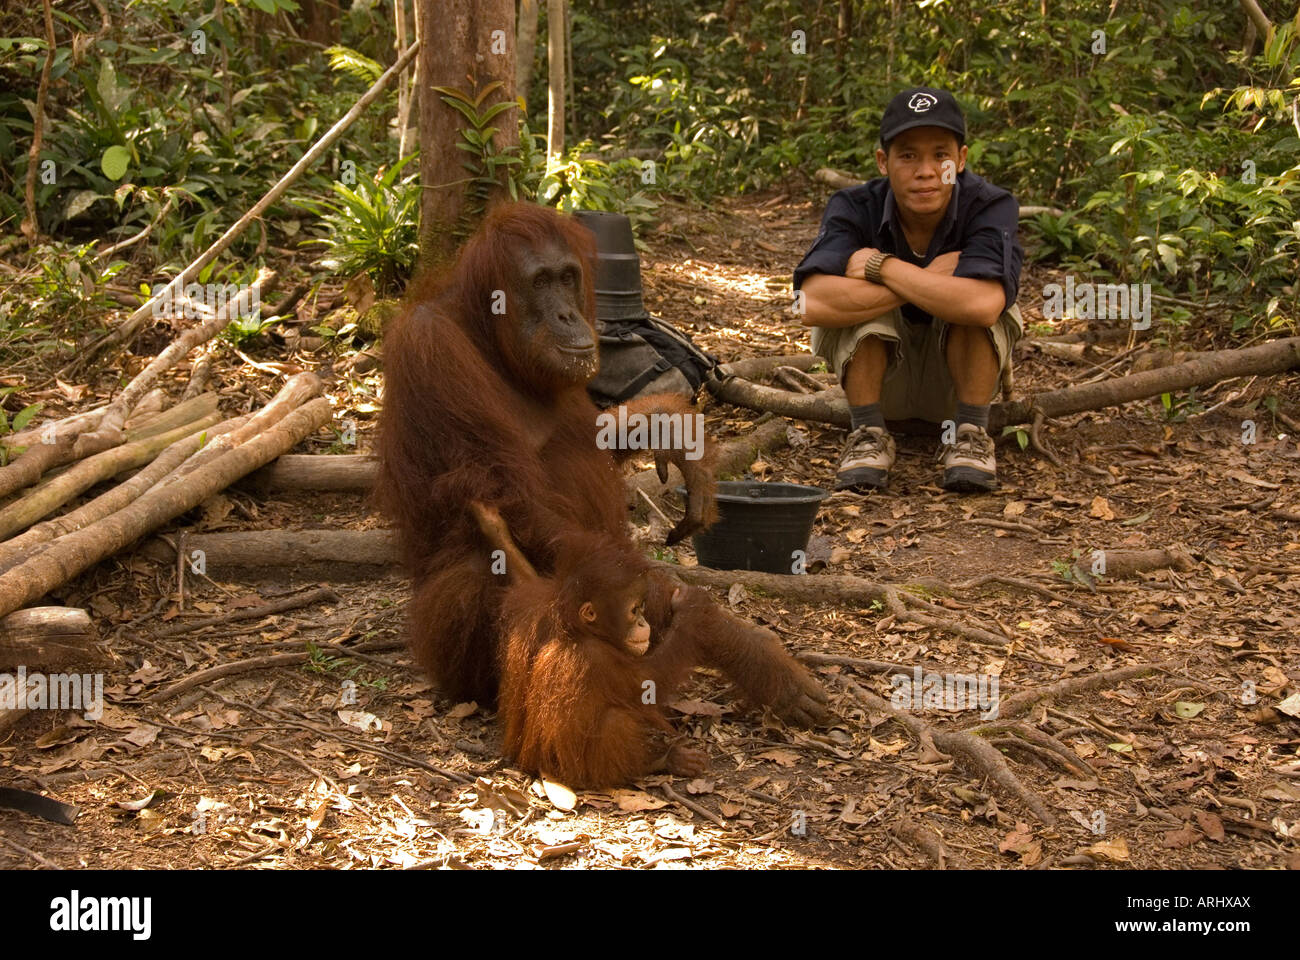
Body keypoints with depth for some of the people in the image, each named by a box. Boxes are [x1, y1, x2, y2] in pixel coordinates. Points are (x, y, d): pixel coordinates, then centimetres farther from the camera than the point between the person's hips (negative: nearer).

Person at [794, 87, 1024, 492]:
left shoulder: (990, 207, -23)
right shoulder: (855, 208, -21)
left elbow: (982, 304, -43)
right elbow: (813, 304, -39)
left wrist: (881, 266, -33)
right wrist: (928, 280, -35)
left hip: (960, 378, 0)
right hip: (879, 375, 1)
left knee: (973, 301, -29)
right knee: (856, 297, -28)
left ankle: (970, 433, -16)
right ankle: (867, 434, -16)